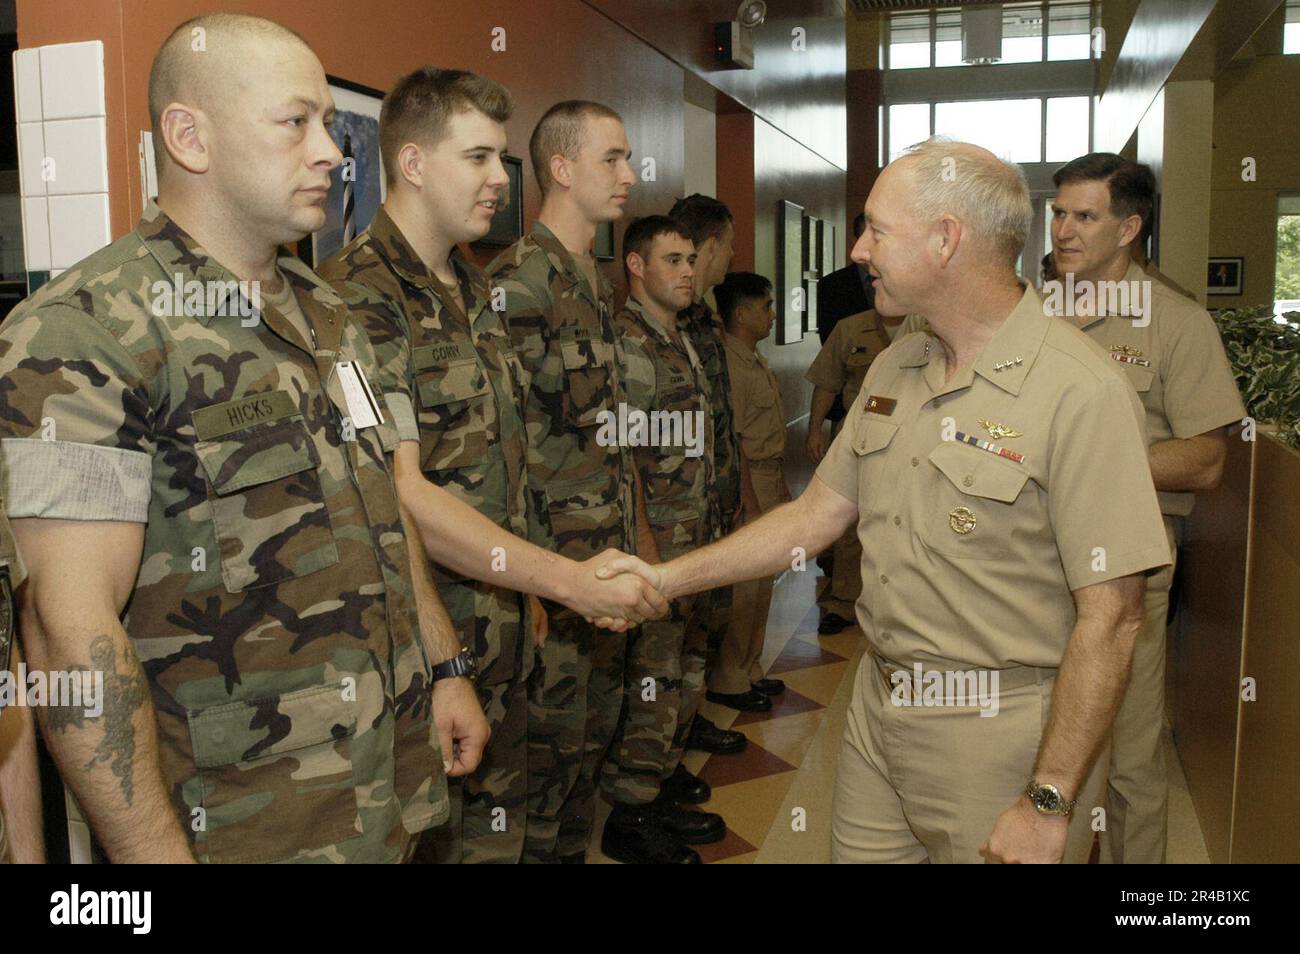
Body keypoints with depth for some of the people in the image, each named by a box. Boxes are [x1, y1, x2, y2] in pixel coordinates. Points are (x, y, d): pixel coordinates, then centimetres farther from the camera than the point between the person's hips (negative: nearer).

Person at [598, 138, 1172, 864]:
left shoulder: (1080, 391, -18)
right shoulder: (894, 368, 6)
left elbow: (1110, 618, -19)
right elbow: (818, 514, 11)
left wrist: (1048, 803, -18)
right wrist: (666, 579, 6)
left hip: (1003, 736, -6)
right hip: (878, 713, 7)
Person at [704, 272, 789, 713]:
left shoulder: (756, 361, 15)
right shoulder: (731, 366, -17)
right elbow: (731, 441, -21)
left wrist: (782, 487, 20)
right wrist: (751, 505, -22)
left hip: (770, 478, 10)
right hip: (748, 481, -10)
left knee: (761, 581, 16)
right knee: (743, 585, -2)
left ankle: (748, 670, 28)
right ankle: (726, 680, 10)